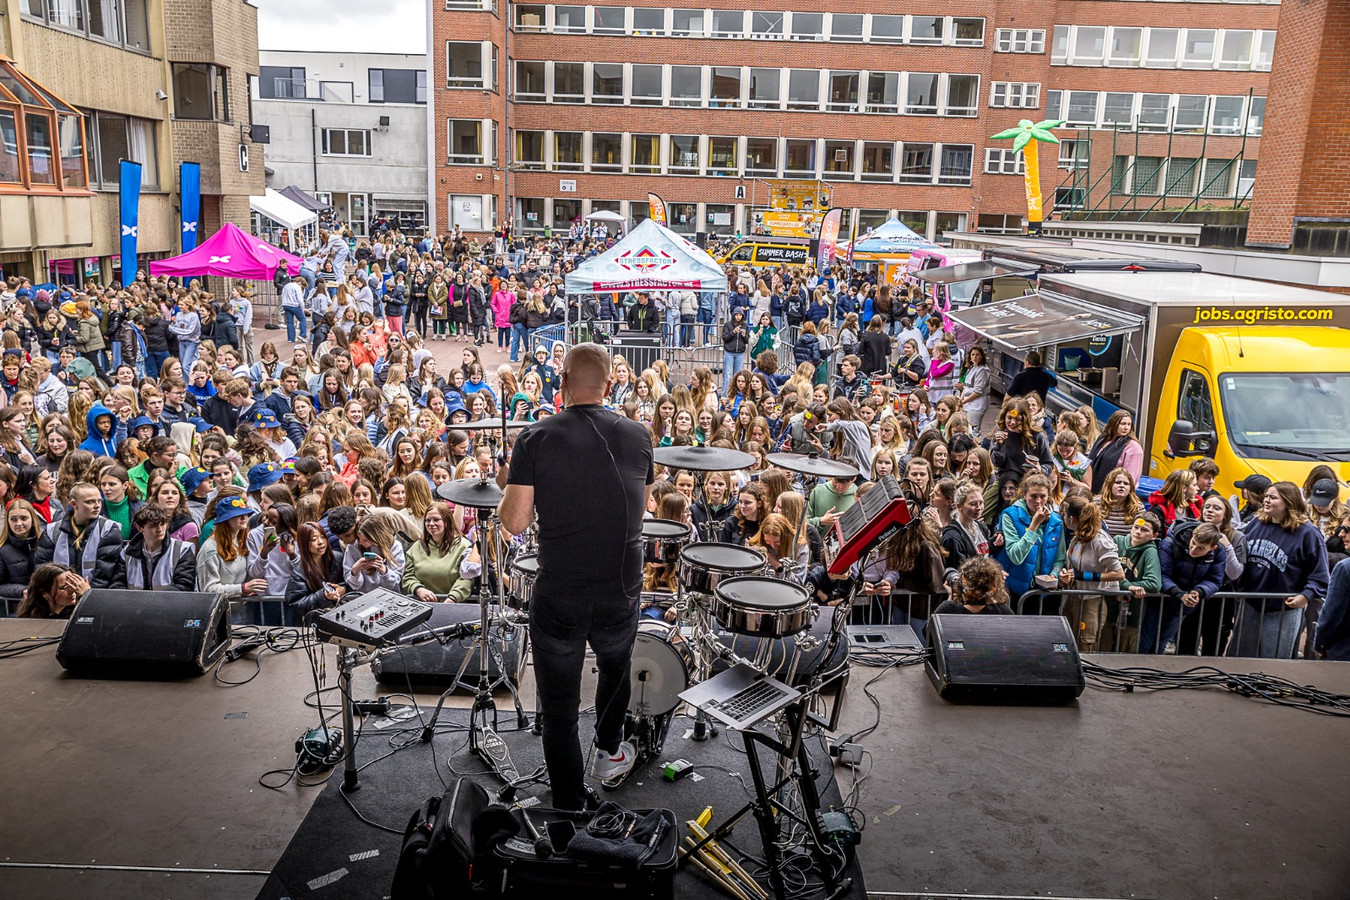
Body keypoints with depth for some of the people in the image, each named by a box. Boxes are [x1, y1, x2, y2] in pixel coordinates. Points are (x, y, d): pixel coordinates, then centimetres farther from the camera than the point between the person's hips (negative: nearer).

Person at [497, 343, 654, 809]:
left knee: (559, 705, 11)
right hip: (621, 591, 3)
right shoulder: (636, 436, -2)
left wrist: (510, 482, 7)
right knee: (615, 668, 31)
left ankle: (570, 811, 20)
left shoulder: (536, 439, -10)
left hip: (558, 595, -2)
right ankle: (609, 752, 50)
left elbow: (515, 522, -12)